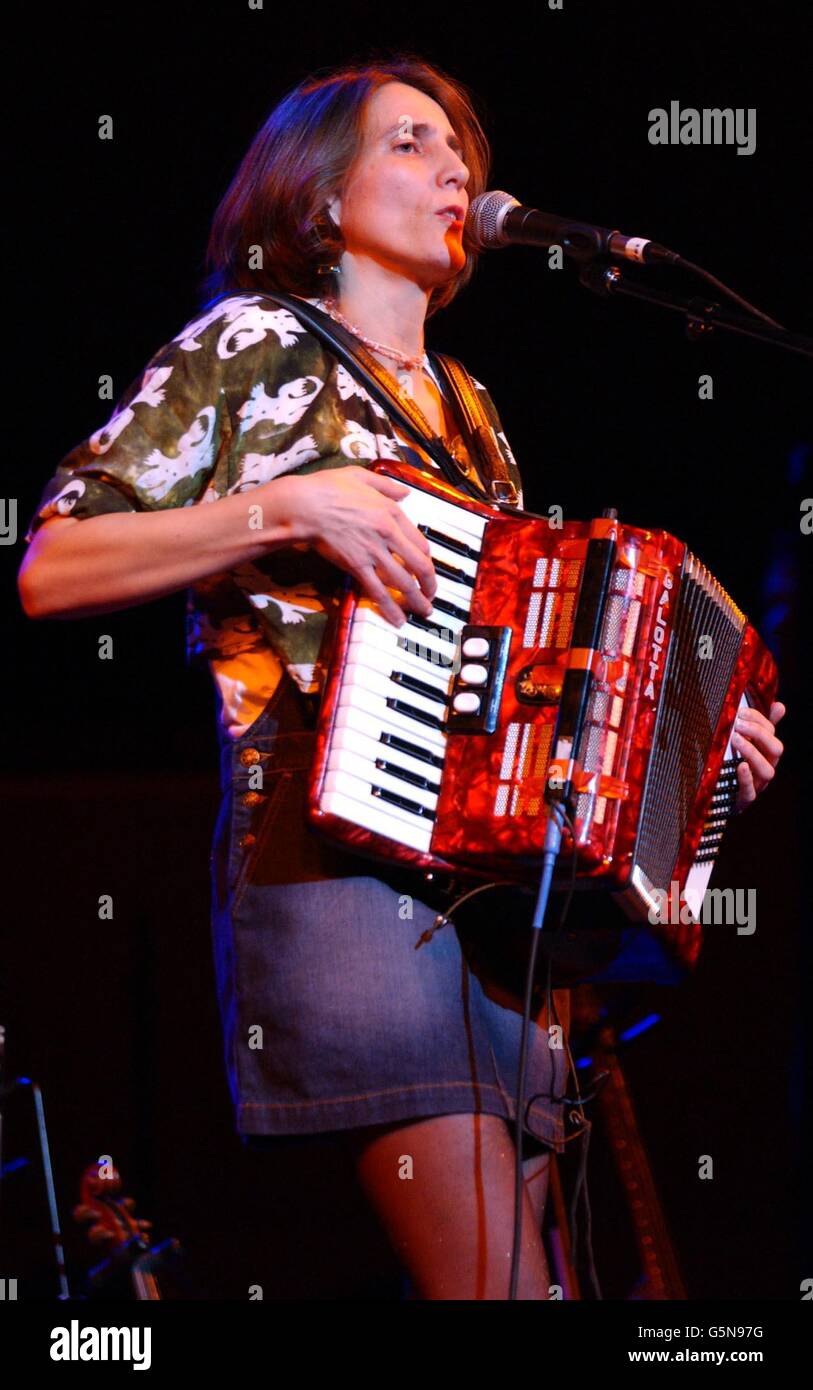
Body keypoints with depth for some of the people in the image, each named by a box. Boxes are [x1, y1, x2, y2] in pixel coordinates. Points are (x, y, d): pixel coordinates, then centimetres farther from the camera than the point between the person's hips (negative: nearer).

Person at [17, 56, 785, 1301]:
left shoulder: (466, 411, 24)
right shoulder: (254, 345, 4)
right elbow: (50, 570, -4)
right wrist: (282, 511, -13)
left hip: (501, 870, 7)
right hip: (337, 858, -7)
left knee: (520, 1260, -1)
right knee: (498, 1280, -19)